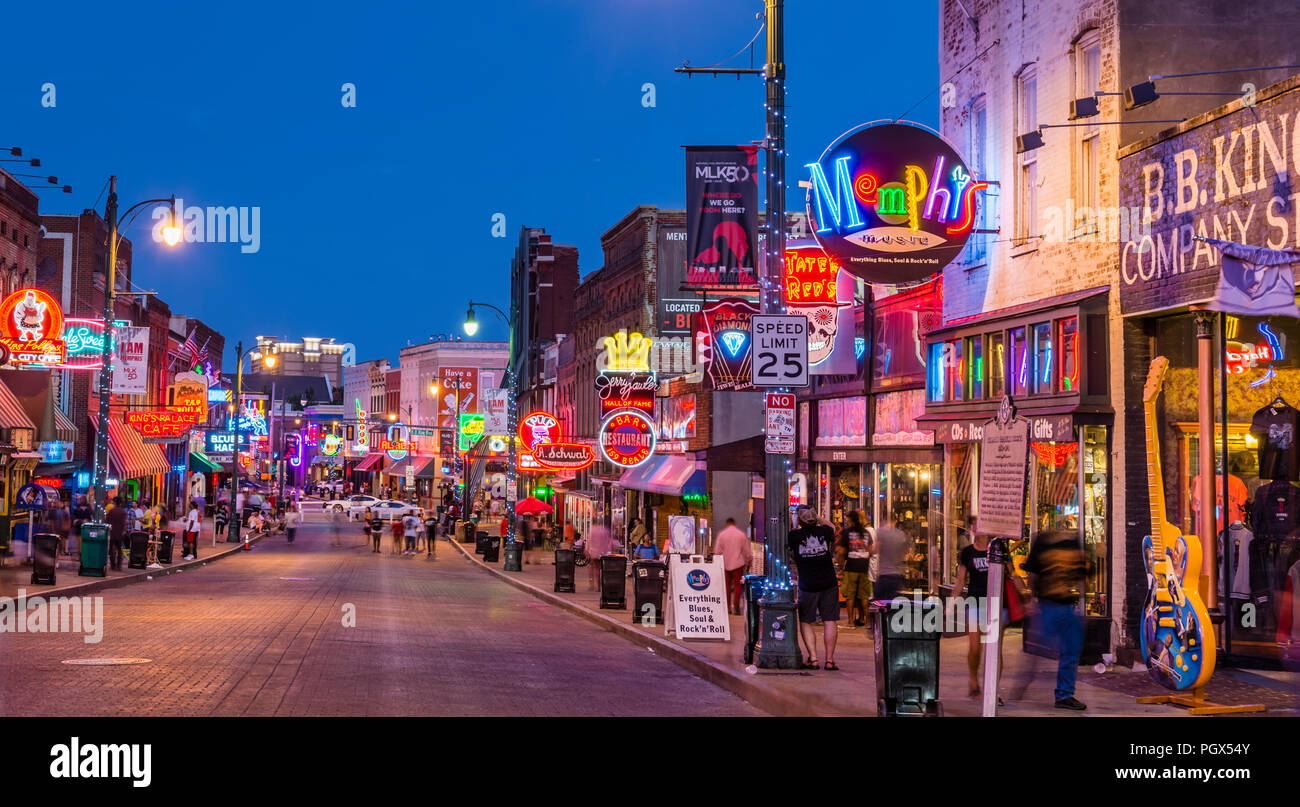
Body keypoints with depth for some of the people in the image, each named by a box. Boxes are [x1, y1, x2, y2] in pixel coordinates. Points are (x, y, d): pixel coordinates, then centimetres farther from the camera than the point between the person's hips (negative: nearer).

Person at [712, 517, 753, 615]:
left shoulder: (721, 534, 1)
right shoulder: (742, 535, 0)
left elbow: (717, 551, 2)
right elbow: (747, 551, 5)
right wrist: (749, 561, 19)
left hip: (725, 563, 1)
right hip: (738, 563, -1)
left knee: (727, 586, 9)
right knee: (737, 584, 1)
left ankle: (727, 607, 8)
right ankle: (736, 606, -8)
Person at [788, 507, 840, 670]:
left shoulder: (794, 536, -7)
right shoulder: (826, 531, -1)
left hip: (807, 585, -1)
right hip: (829, 583, 1)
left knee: (806, 622, 9)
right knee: (830, 621, 5)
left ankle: (813, 658, 0)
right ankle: (829, 659, 2)